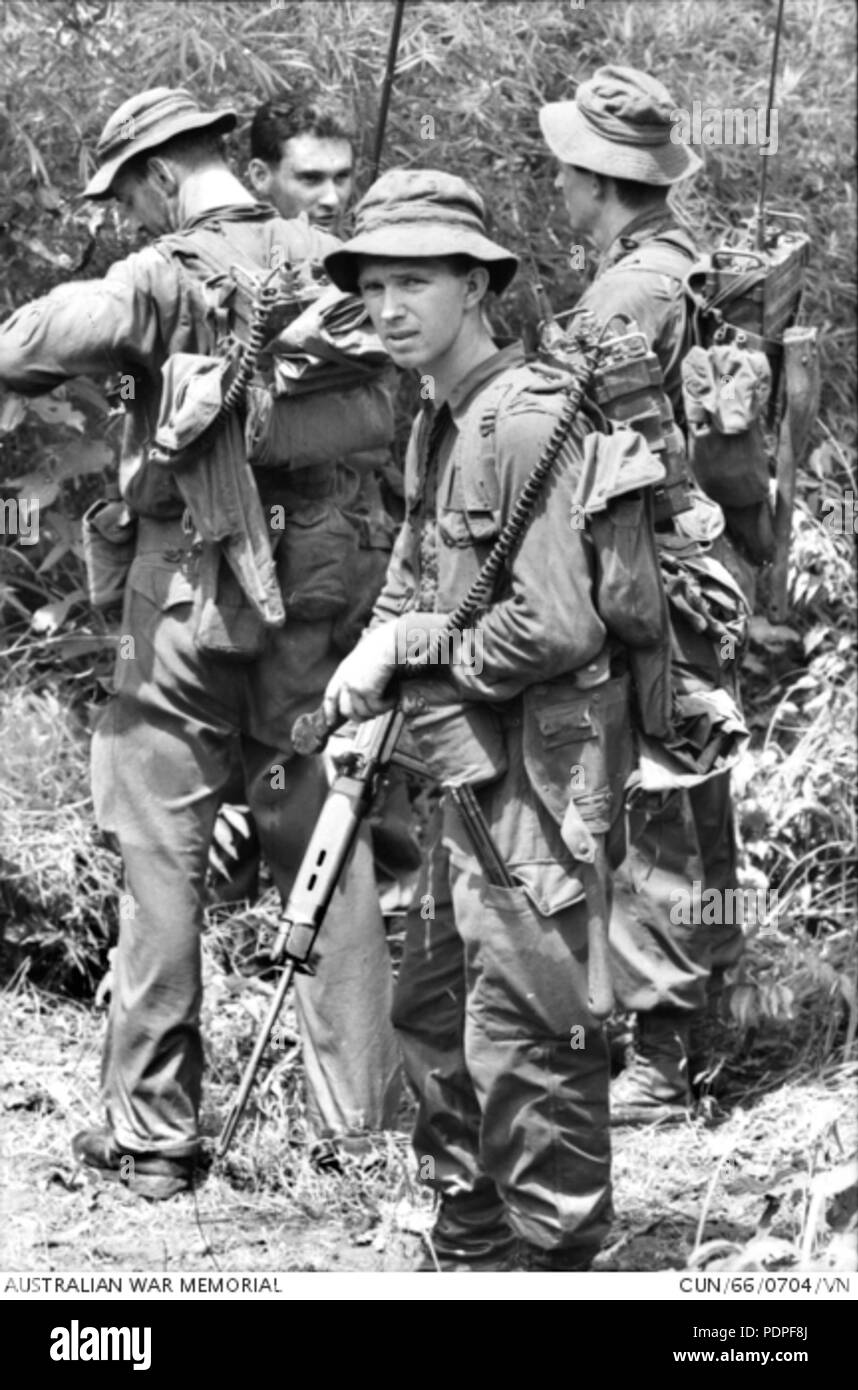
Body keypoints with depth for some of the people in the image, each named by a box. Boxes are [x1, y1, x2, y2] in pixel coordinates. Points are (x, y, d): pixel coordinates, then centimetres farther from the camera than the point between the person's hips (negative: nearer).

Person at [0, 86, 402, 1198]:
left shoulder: (166, 277, -13)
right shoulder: (321, 260, 3)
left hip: (190, 575, -5)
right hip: (312, 569, 5)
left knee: (163, 853, 2)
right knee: (319, 833, 13)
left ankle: (154, 1129, 4)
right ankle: (364, 1094, 16)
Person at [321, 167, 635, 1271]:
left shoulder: (527, 424, -18)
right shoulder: (435, 423, 12)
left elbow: (559, 629, -24)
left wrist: (410, 644, -13)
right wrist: (373, 660, -1)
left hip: (537, 768, -10)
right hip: (470, 771, 10)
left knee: (525, 1038, -7)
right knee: (433, 1013, 18)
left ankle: (556, 1254, 2)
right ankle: (469, 1242, 31)